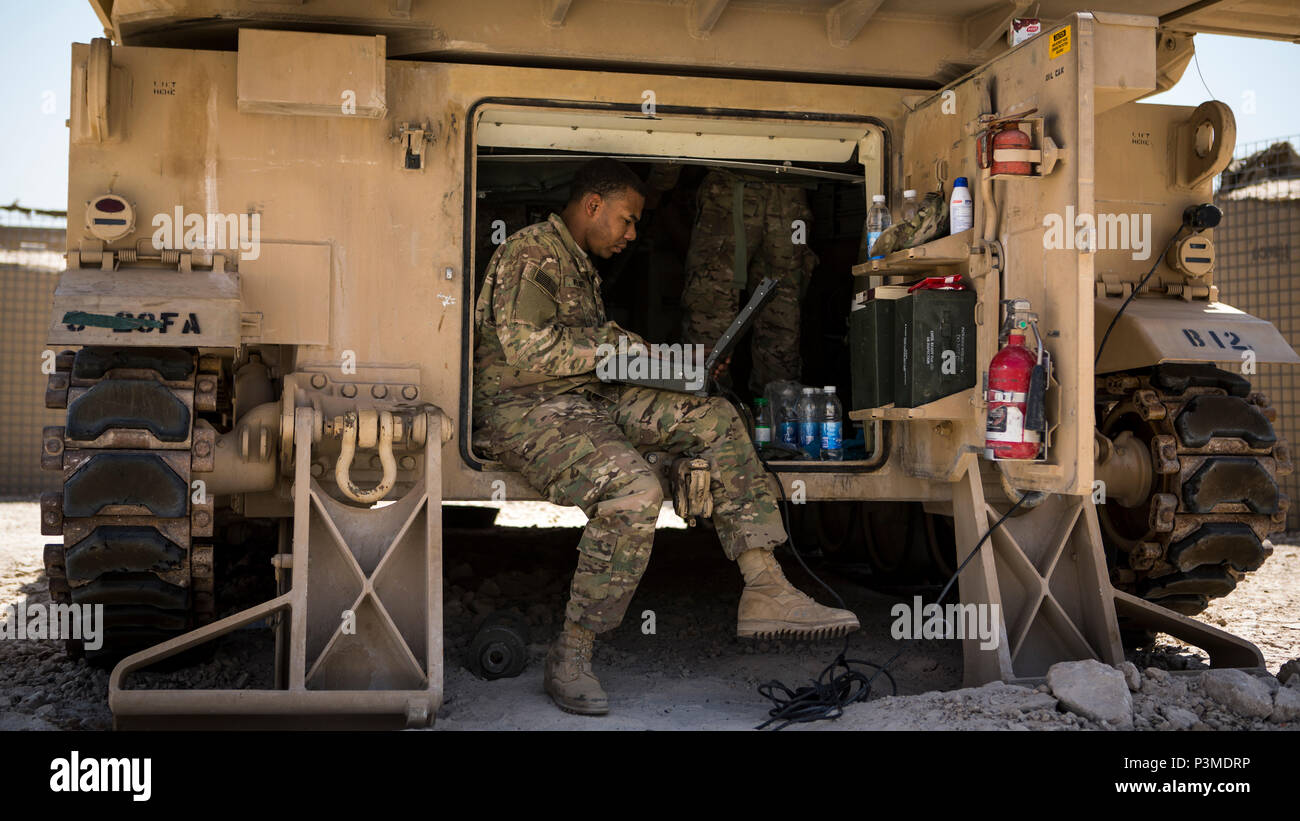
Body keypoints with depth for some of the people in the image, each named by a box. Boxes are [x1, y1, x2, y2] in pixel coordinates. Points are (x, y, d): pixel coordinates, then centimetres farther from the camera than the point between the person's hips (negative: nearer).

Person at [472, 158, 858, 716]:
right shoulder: (530, 253, -8)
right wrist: (619, 348, -11)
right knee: (634, 489, -34)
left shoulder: (580, 266, 24)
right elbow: (528, 347, -20)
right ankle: (570, 658, -21)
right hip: (522, 410, -10)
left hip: (587, 399, 10)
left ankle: (764, 591, -12)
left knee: (714, 419, -4)